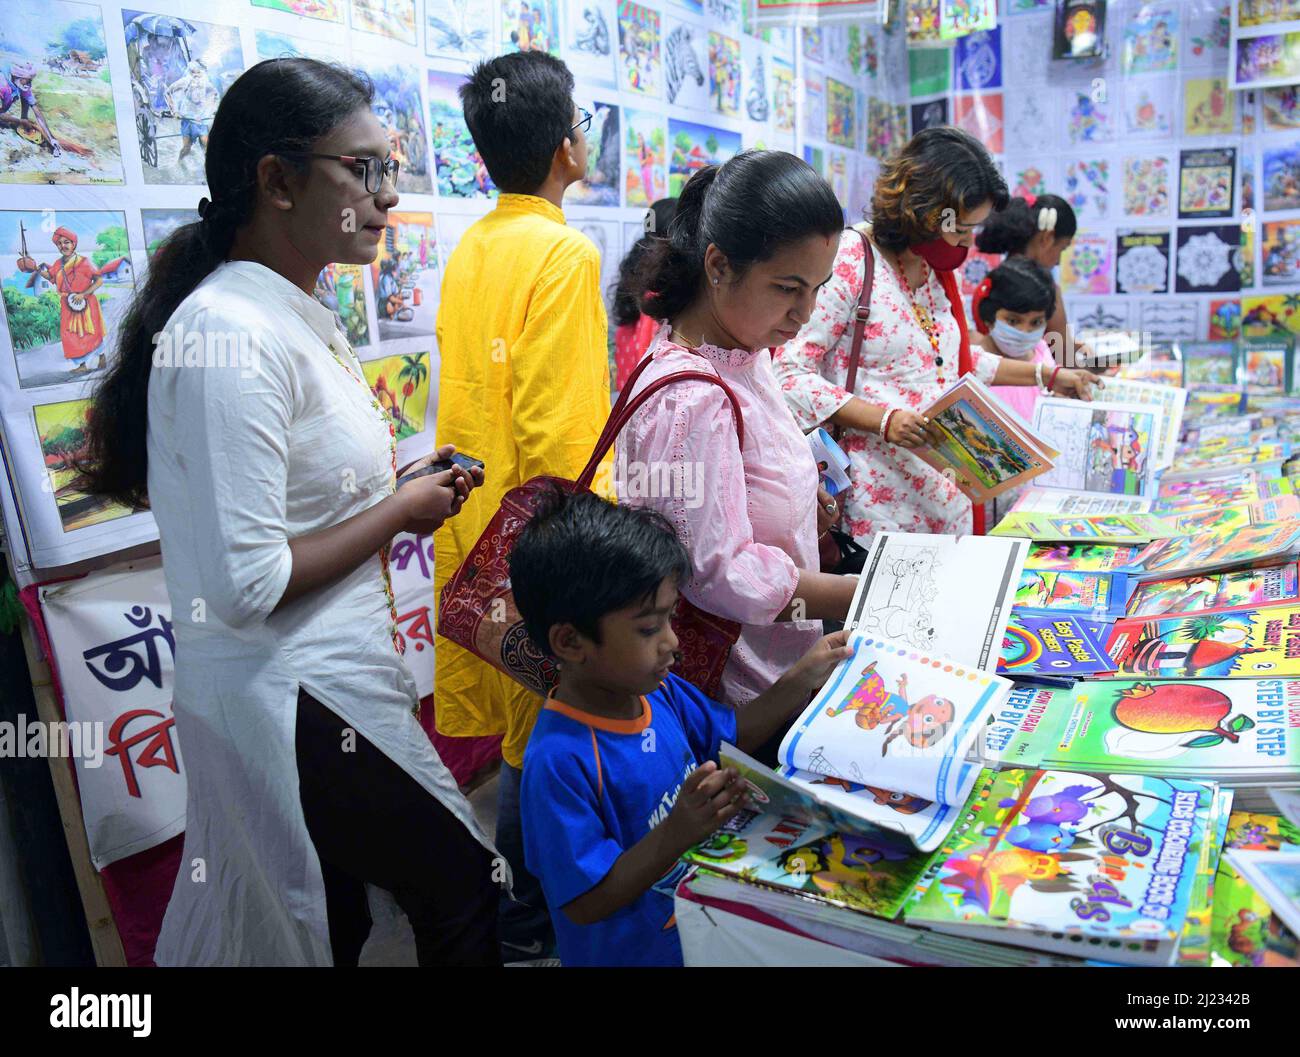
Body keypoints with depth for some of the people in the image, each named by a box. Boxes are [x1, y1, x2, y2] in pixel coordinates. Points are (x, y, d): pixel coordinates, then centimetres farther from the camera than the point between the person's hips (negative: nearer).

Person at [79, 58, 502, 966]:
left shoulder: (299, 315, 8)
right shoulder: (231, 333, -23)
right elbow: (245, 584, -27)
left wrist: (398, 488, 3)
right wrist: (400, 513, -15)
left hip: (320, 688, 9)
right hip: (296, 709, -9)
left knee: (332, 924, 24)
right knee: (462, 889, 10)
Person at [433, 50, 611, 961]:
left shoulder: (469, 250, 6)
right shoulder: (565, 252, -16)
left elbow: (468, 398, 10)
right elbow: (558, 434, -22)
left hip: (481, 520, 8)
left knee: (517, 712, 20)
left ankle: (524, 879, 38)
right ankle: (526, 916, 26)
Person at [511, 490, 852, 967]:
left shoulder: (659, 691, -9)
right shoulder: (559, 761, -31)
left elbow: (730, 735, 9)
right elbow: (586, 903, -26)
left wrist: (801, 679, -2)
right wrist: (679, 831, -35)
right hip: (633, 951, -7)